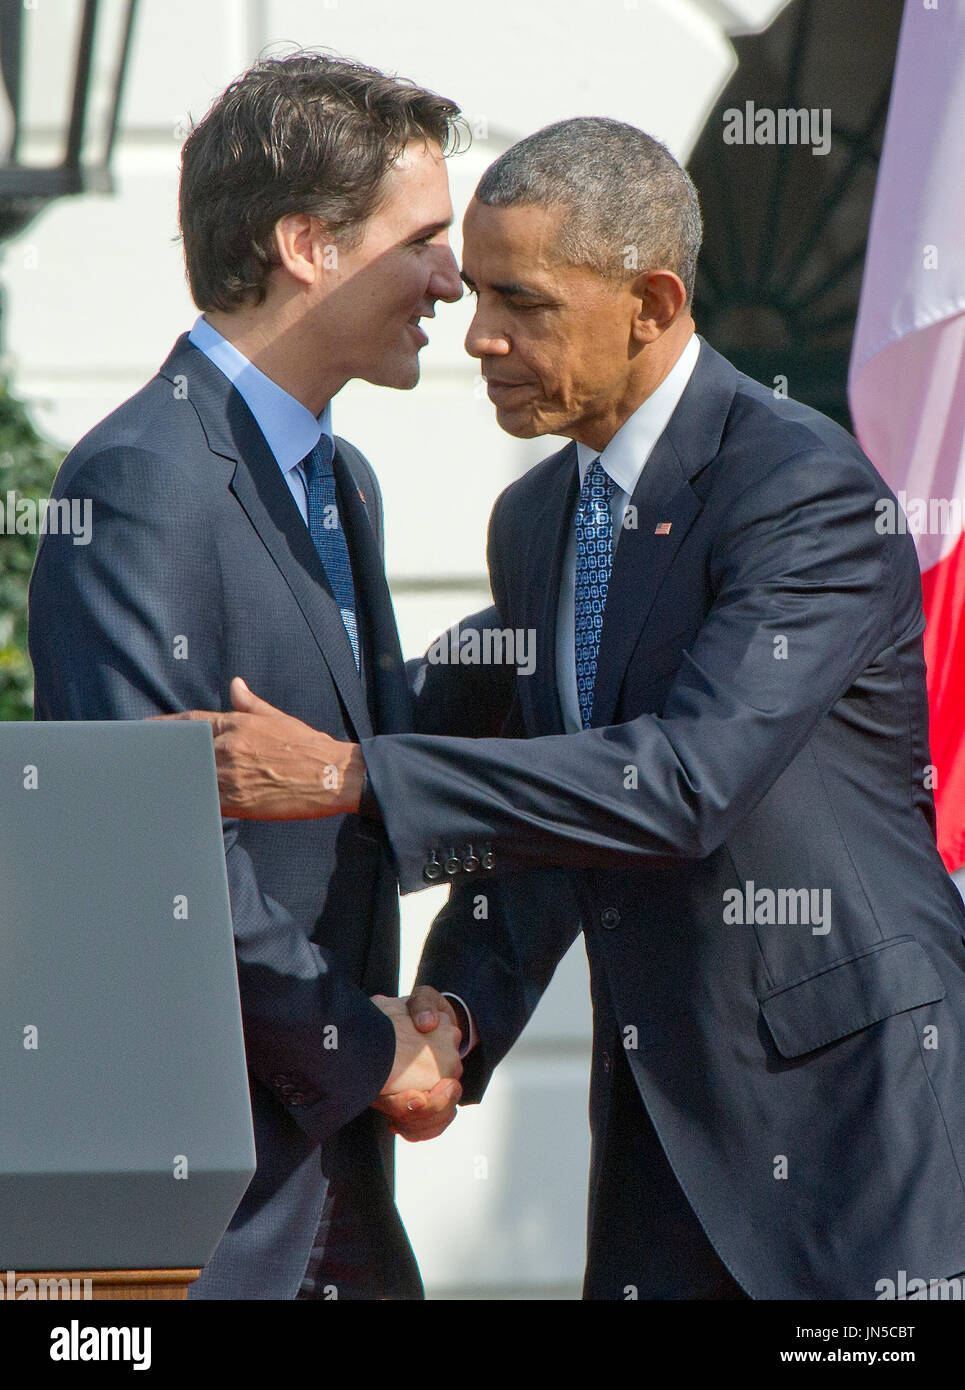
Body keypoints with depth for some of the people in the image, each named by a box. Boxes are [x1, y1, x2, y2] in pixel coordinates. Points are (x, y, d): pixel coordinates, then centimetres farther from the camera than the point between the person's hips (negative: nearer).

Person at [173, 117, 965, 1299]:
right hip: (663, 1102, 7)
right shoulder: (532, 520, 13)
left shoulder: (807, 489, -15)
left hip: (860, 1085, -7)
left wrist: (351, 776, -27)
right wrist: (454, 1009, -1)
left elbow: (689, 778, -27)